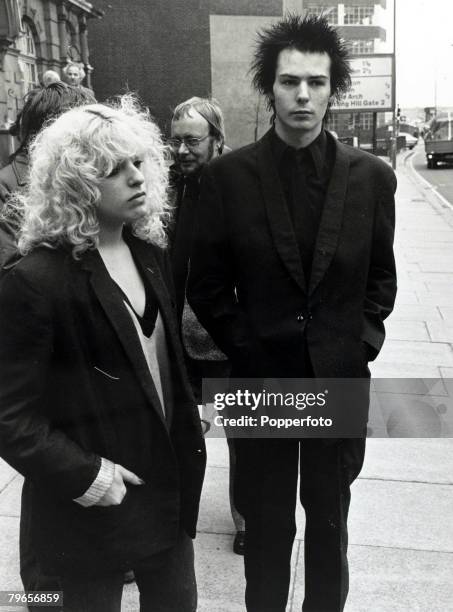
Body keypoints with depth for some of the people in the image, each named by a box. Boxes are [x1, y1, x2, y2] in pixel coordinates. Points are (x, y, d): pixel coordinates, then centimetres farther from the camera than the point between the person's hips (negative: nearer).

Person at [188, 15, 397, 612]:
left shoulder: (371, 176, -3)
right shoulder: (228, 176, -8)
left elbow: (381, 275, 7)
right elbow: (207, 285, -1)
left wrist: (363, 341, -2)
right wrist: (244, 347, -6)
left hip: (340, 378, 1)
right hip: (259, 379, -1)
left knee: (329, 516, 19)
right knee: (265, 523, 15)